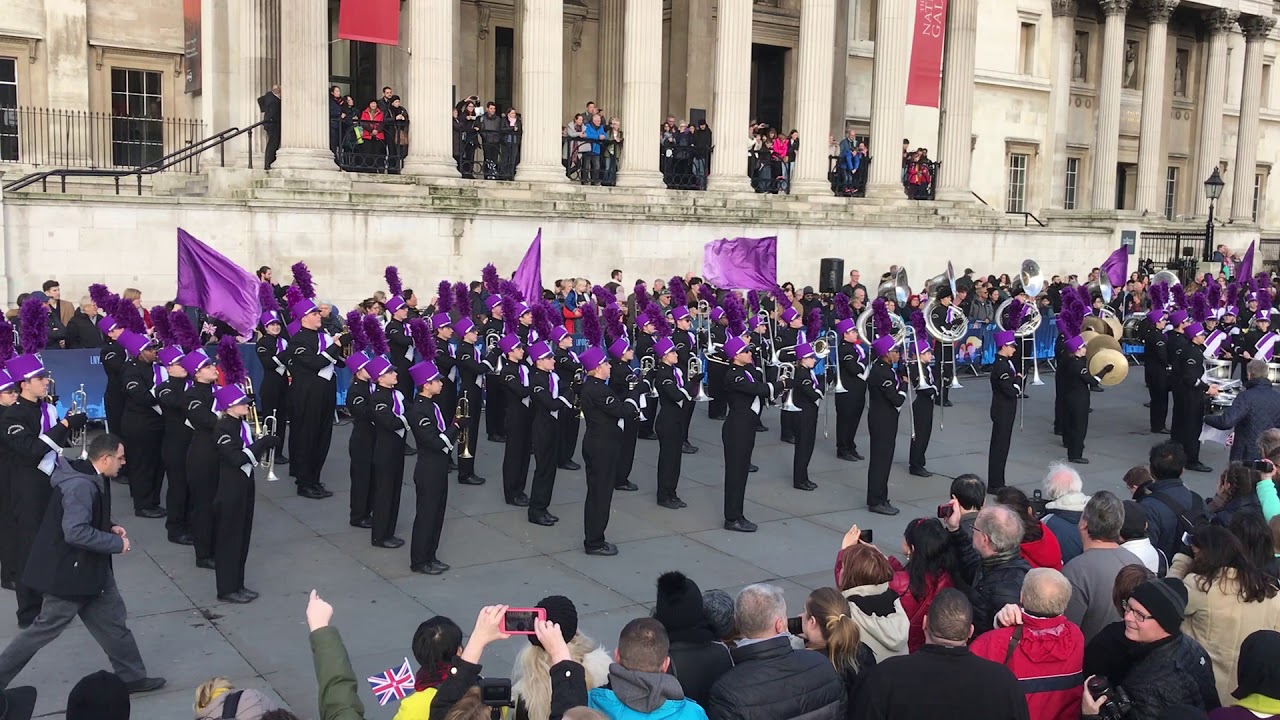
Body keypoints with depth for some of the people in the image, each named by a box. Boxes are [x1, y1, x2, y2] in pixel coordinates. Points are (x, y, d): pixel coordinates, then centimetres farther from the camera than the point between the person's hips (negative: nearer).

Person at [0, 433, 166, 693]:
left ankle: (132, 676, 22)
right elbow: (76, 532, -34)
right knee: (46, 628, 5)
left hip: (87, 566, 10)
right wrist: (116, 543, -24)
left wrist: (110, 527, 3)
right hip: (69, 569, -10)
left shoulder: (91, 479, 3)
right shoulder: (80, 486, -28)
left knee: (112, 621, 13)